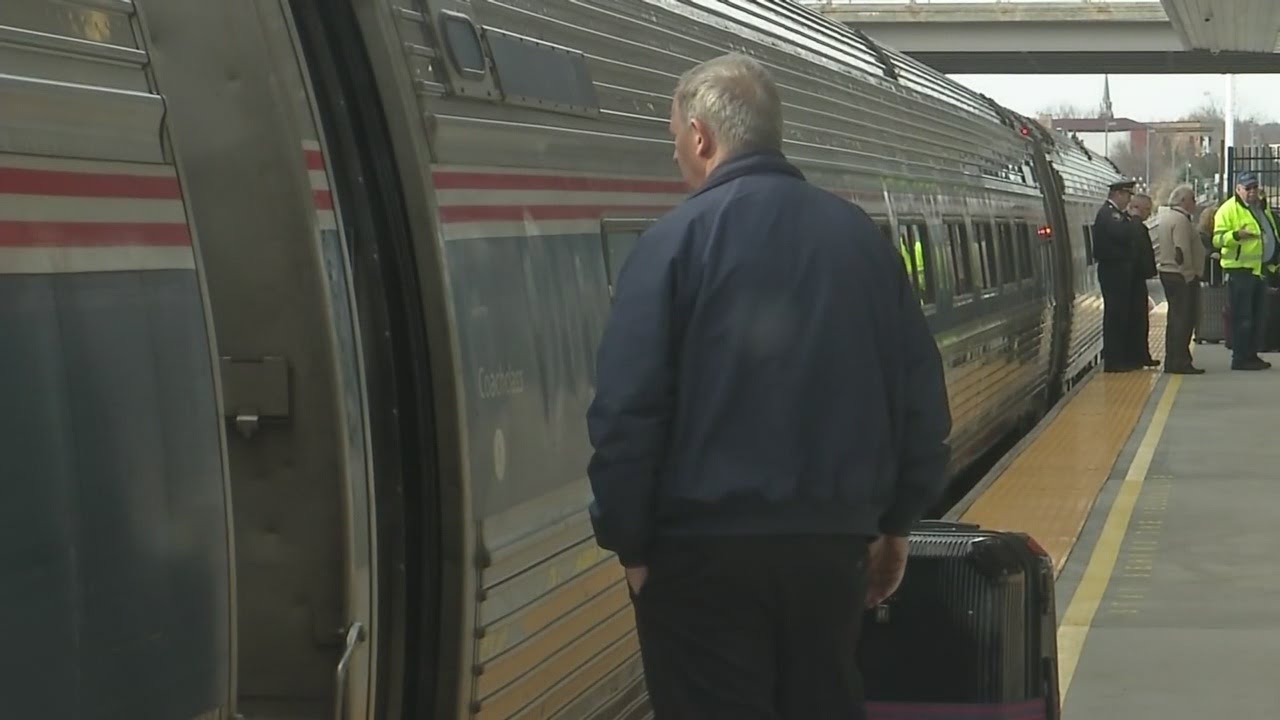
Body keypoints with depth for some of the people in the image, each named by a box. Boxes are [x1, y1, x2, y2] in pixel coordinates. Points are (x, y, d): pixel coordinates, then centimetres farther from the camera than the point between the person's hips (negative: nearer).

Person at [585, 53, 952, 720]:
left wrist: (628, 542, -5)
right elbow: (920, 392, 7)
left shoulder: (676, 239, -9)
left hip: (706, 548, -5)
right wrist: (896, 520, 16)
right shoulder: (861, 236, 6)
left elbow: (628, 408, -14)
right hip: (835, 540, 5)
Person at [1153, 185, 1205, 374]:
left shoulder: (1165, 217, 15)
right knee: (1183, 319, -8)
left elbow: (1158, 246, 20)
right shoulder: (1181, 220, -16)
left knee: (1176, 318, 15)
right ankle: (1179, 362, -8)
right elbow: (1182, 251, -22)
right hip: (1182, 276, -11)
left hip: (1166, 272, 11)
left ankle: (1173, 361, 19)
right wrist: (1190, 275, -18)